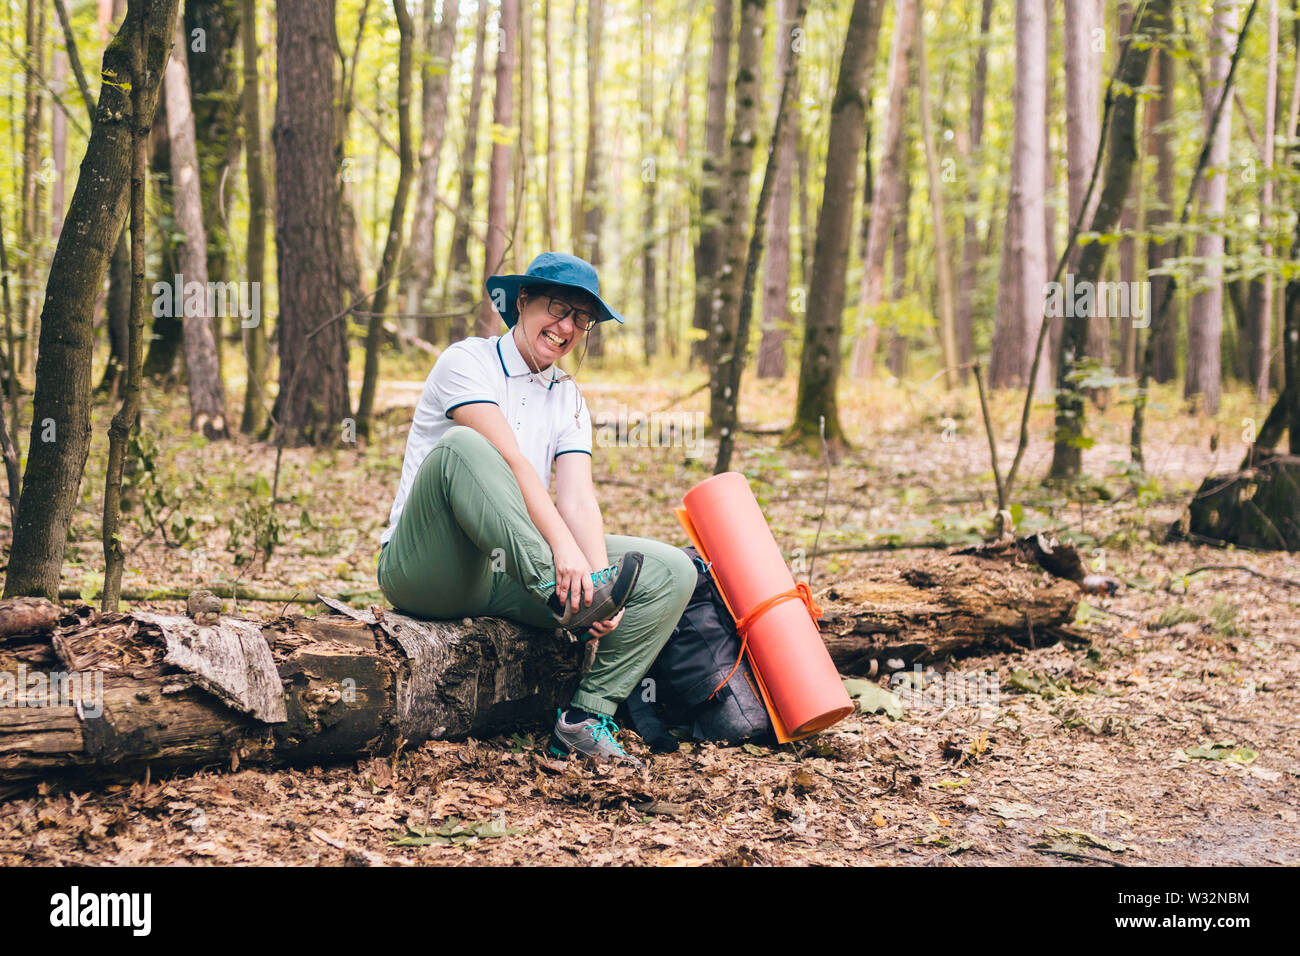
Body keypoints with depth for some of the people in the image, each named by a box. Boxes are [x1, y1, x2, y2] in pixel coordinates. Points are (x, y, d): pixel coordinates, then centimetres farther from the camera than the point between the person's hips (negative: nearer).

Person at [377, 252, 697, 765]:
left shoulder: (568, 399, 15)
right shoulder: (467, 362, -4)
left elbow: (578, 499, -1)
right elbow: (510, 460, -19)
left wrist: (599, 584, -20)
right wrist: (562, 548, -32)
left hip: (509, 578, 6)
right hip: (427, 569, -6)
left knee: (672, 572, -11)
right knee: (463, 444, -35)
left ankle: (588, 717, -15)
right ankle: (558, 596, -42)